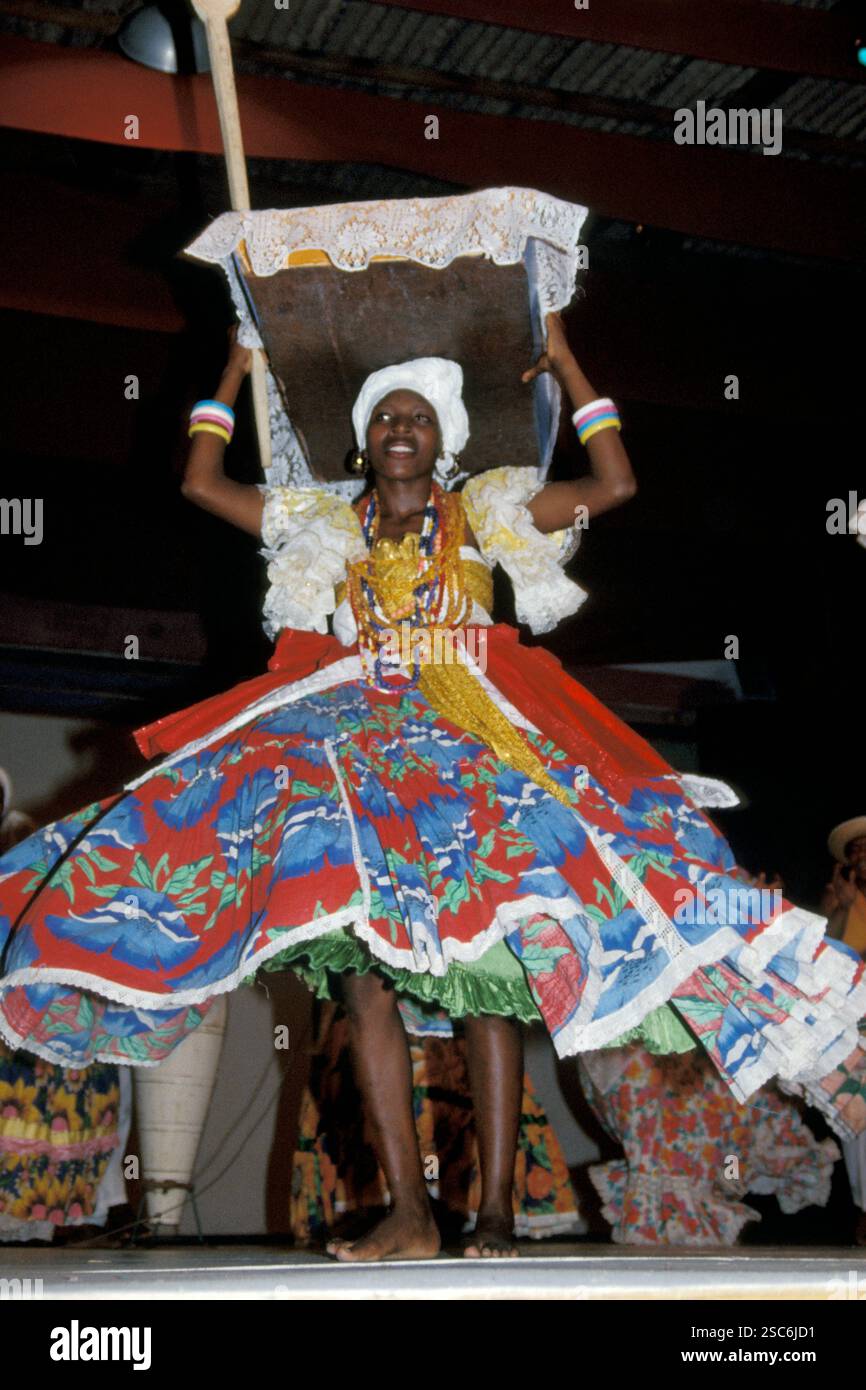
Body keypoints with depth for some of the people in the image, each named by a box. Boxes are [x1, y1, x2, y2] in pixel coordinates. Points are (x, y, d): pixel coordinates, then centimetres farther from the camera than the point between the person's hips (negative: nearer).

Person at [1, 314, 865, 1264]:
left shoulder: (484, 516, 17)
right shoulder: (325, 527, 22)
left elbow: (615, 483, 12)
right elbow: (201, 483, 24)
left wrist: (567, 367, 17)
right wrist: (235, 373, 31)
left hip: (473, 747, -2)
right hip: (357, 747, 2)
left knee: (487, 971, -15)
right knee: (362, 974, -14)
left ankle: (495, 1212, -14)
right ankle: (408, 1214, -15)